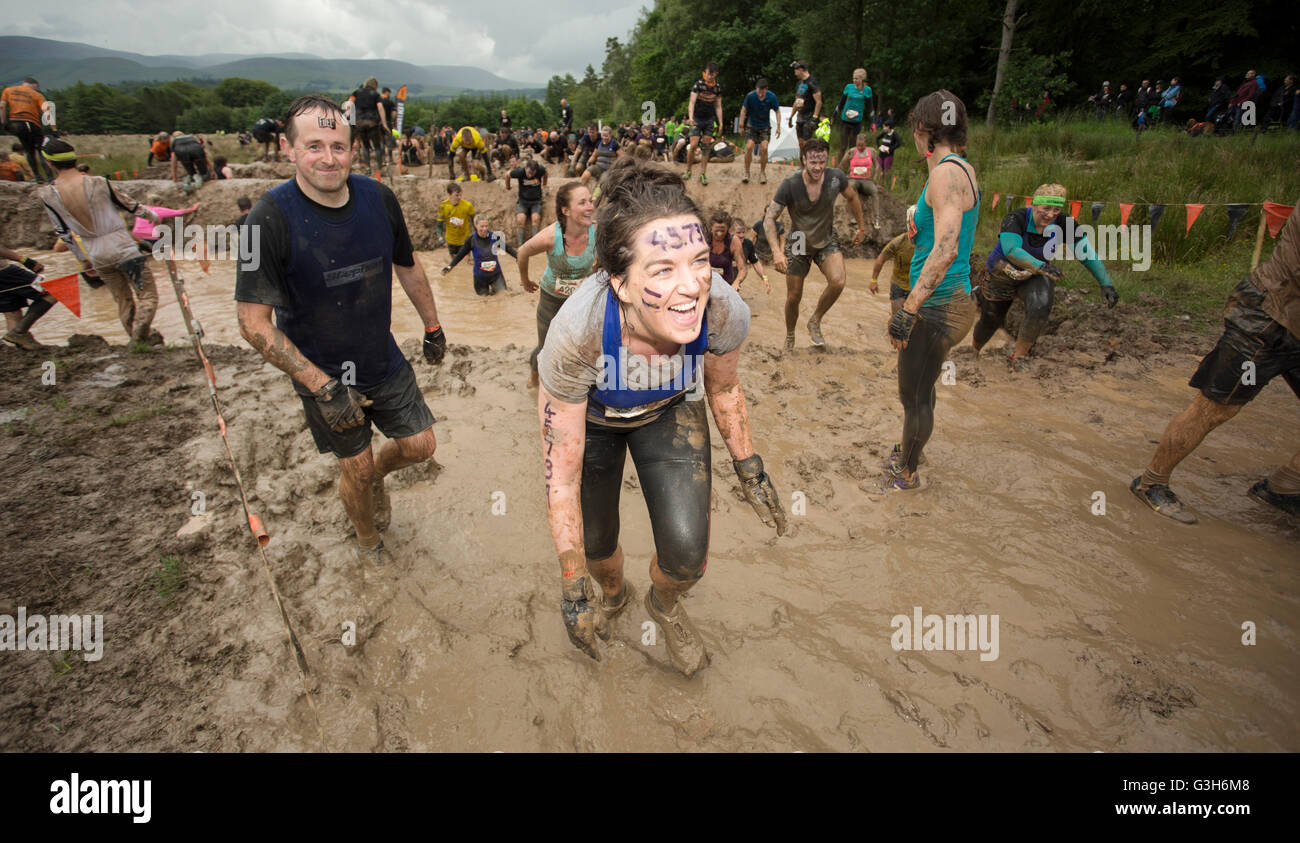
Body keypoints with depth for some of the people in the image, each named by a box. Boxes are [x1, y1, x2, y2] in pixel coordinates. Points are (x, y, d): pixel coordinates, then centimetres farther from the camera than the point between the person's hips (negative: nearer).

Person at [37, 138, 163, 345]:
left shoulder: (48, 195, -3)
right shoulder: (98, 183, -12)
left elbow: (63, 232, 4)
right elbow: (128, 206, 4)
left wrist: (83, 259, 16)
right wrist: (151, 215, 24)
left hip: (97, 257, 4)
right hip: (123, 249, -4)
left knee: (123, 301, 17)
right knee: (147, 295, 3)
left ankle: (141, 339, 24)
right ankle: (140, 335, -13)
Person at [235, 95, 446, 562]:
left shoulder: (378, 198, -10)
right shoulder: (270, 218, -23)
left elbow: (407, 266, 8)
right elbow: (253, 322, -21)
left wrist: (432, 327, 15)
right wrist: (323, 386, -24)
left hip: (386, 361, 4)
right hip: (324, 374, -4)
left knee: (420, 445, 11)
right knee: (356, 468, 9)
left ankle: (377, 476, 47)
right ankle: (368, 542, 41)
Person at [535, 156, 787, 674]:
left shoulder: (725, 312, -34)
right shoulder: (576, 332, -41)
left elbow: (724, 389, -8)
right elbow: (561, 474, -29)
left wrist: (750, 470, 4)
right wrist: (573, 585, -21)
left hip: (669, 411, 1)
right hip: (591, 416, -1)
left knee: (687, 554, -11)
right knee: (595, 546, 12)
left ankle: (665, 605, 29)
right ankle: (614, 594, 52)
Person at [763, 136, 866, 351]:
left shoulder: (836, 178, -15)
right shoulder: (789, 184, -23)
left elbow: (852, 198, 7)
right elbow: (769, 219, -22)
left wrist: (861, 227, 15)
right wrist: (776, 251, -36)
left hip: (827, 241, 1)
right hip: (798, 243, -1)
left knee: (838, 282, -24)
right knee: (794, 297, 4)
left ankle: (815, 322, 0)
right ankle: (790, 337, 32)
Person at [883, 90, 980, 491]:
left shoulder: (946, 173, -19)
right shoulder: (963, 168, 10)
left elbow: (946, 249, -30)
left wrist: (909, 309, -30)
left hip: (938, 307, -10)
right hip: (954, 298, 10)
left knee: (914, 395, 5)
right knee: (920, 386, 25)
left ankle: (907, 474, 23)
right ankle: (907, 451, 45)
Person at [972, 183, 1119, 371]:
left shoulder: (1064, 224, -17)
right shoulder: (1016, 219, -27)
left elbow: (1087, 253, -14)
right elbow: (1011, 250, -43)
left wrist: (1106, 284, -21)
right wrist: (1040, 266, -56)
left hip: (1034, 278, 2)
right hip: (1001, 277, -2)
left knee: (1040, 308, -29)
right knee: (990, 322, 10)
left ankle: (1018, 358, -13)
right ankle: (972, 351, 44)